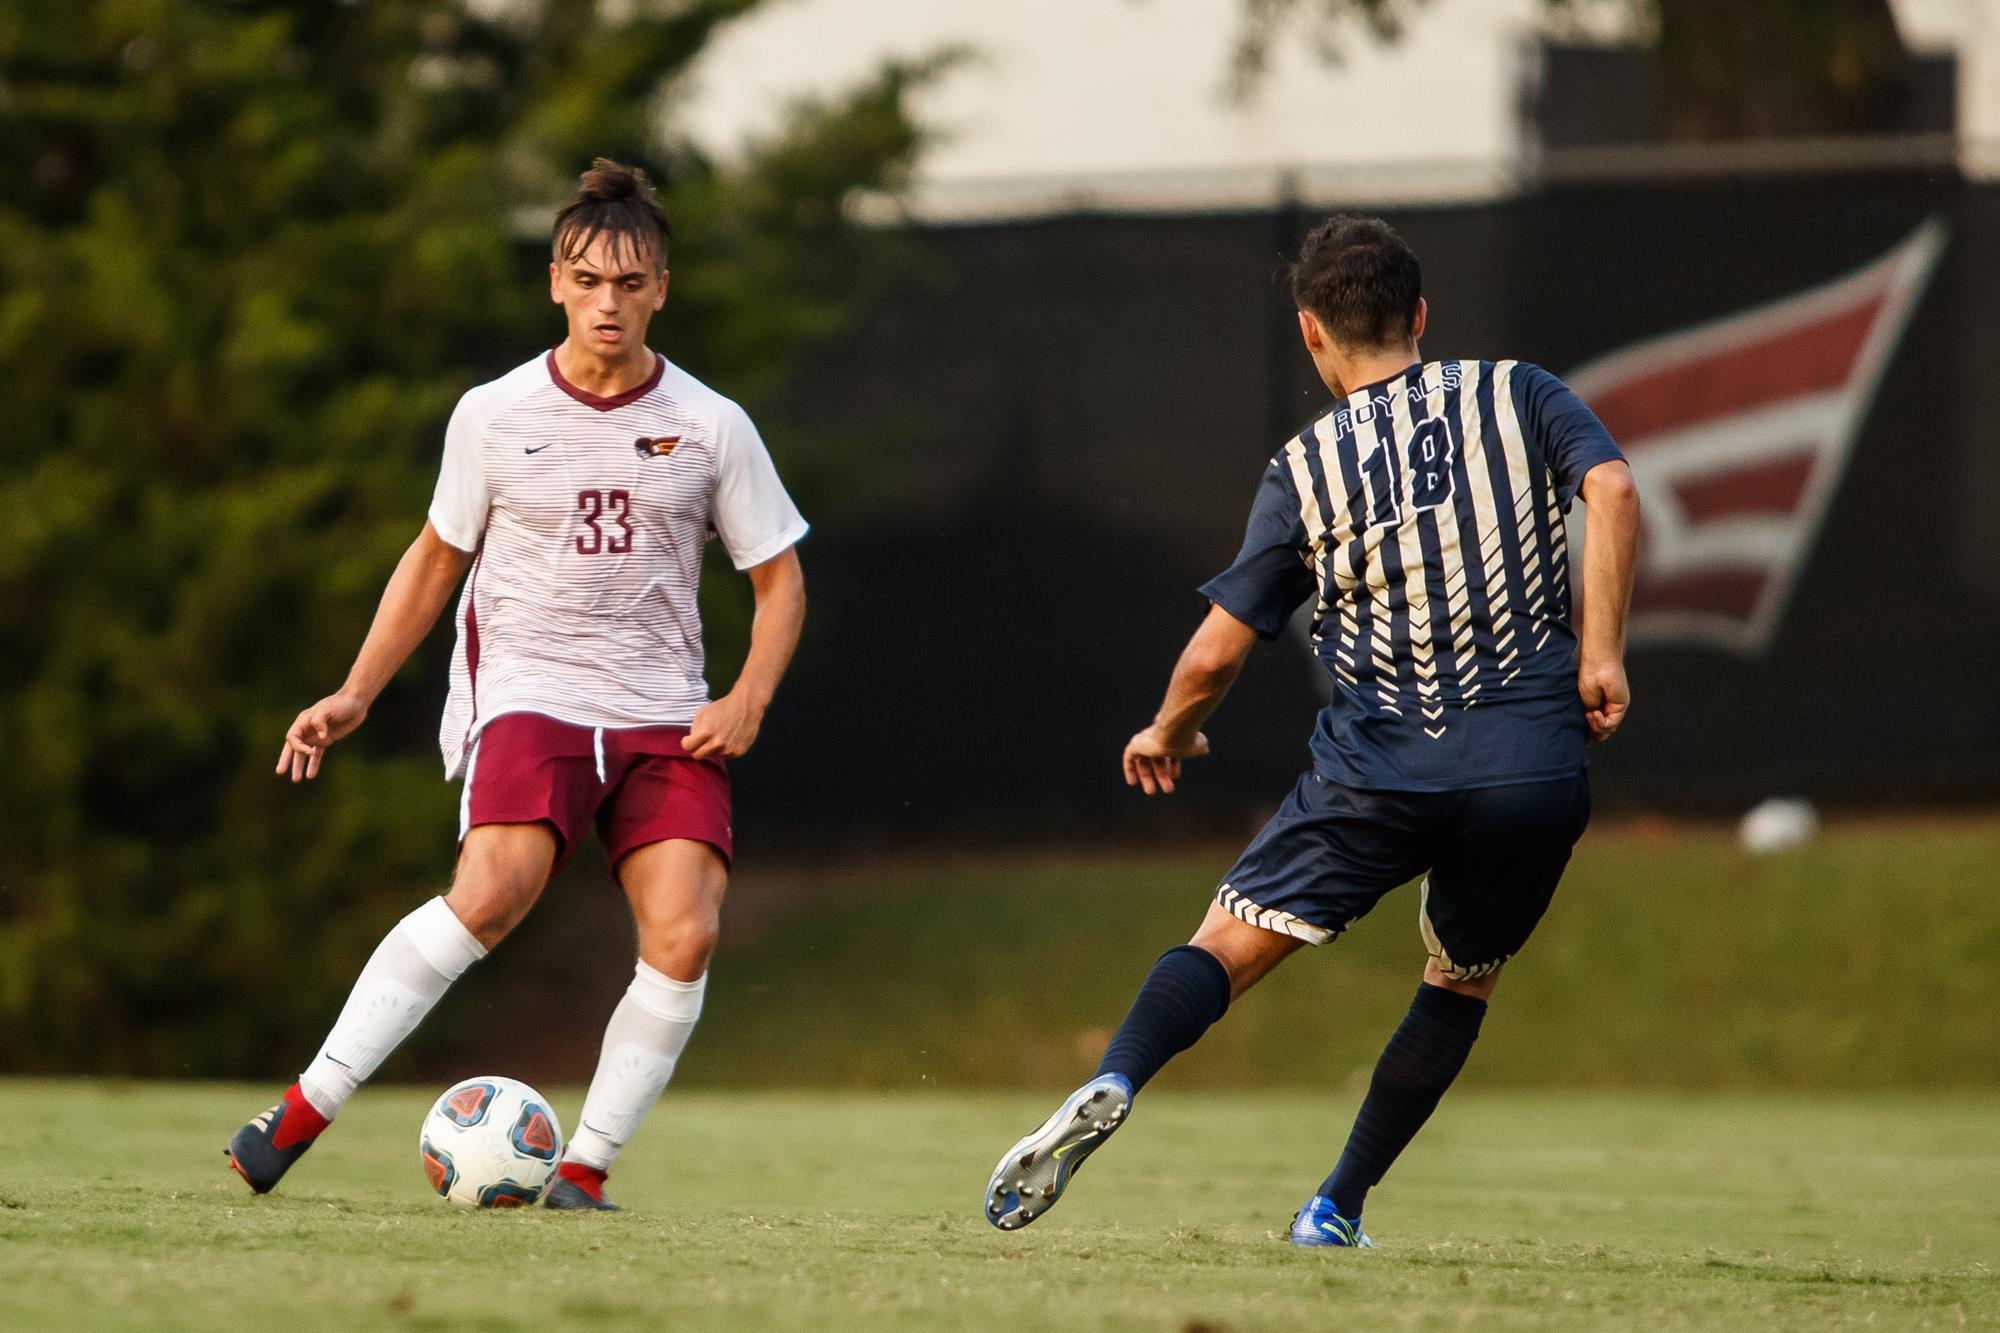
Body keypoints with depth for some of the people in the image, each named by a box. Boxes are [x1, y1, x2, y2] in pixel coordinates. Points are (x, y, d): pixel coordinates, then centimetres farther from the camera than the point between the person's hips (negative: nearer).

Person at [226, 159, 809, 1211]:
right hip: (528, 696, -2)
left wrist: (748, 700, -5)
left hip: (665, 719, 2)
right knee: (495, 889, -29)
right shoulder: (492, 416, 3)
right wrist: (356, 694, 11)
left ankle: (583, 1172, -9)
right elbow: (438, 558, 16)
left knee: (684, 936, -20)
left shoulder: (710, 426, 3)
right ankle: (306, 1110, -24)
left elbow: (779, 578, 11)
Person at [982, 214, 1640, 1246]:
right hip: (1536, 766, 1)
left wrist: (1167, 735, 27)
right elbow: (1611, 489, -9)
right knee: (1461, 983, 23)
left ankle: (1112, 1085, -25)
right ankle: (1336, 1211, 17)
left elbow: (1216, 653, 7)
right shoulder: (1516, 396, 11)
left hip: (1378, 769, -1)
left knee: (1230, 943, 4)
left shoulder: (1305, 468, 8)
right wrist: (1600, 655, -5)